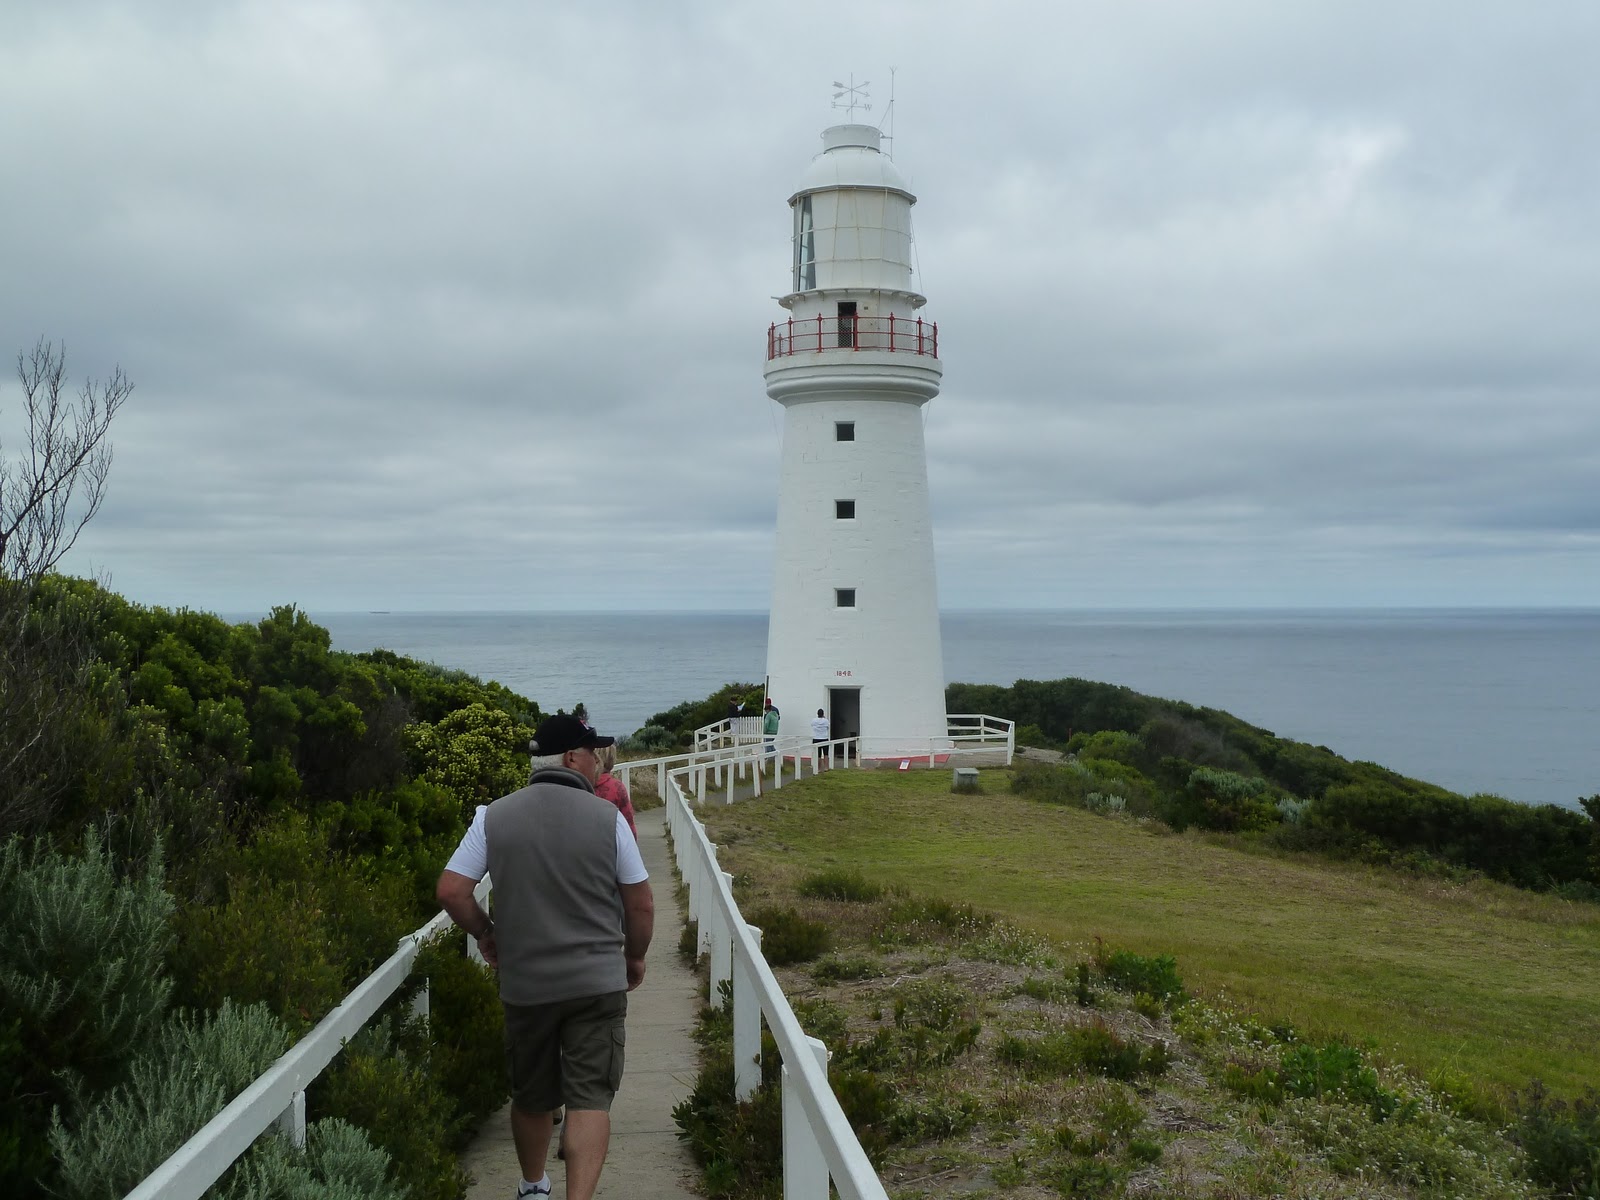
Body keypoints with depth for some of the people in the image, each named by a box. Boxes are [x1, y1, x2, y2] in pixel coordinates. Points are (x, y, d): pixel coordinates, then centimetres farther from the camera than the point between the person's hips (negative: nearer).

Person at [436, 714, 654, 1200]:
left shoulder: (494, 816, -3)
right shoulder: (606, 817, -8)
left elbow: (451, 891, -5)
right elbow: (641, 905, -4)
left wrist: (485, 935, 12)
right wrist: (634, 957, 14)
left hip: (524, 984, 3)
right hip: (597, 982, -3)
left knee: (532, 1096, 20)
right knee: (590, 1097, 0)